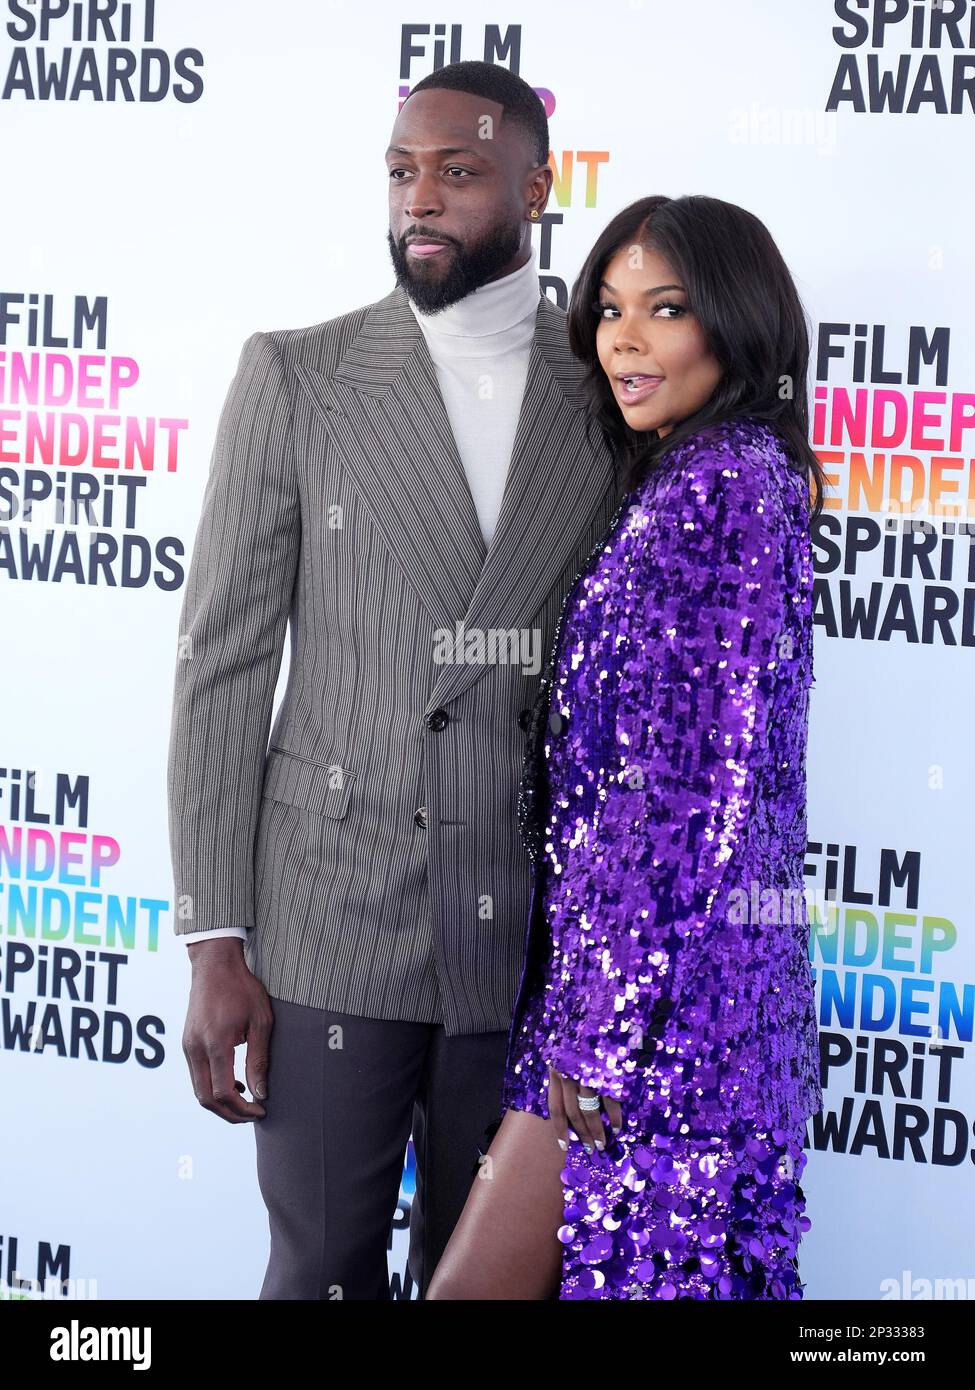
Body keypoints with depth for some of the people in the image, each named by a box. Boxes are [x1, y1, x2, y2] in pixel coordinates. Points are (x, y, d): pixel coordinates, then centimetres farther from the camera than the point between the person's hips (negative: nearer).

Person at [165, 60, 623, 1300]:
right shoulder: (295, 376, 0)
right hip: (330, 923, -1)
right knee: (322, 1271, 7)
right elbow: (224, 662, -2)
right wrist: (215, 943, -7)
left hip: (535, 935, 1)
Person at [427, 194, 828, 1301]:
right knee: (664, 1258, 14)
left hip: (665, 968, -9)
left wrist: (613, 1020, -18)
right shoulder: (681, 480, 16)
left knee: (477, 1284, -5)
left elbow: (710, 772, -18)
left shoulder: (721, 486, -13)